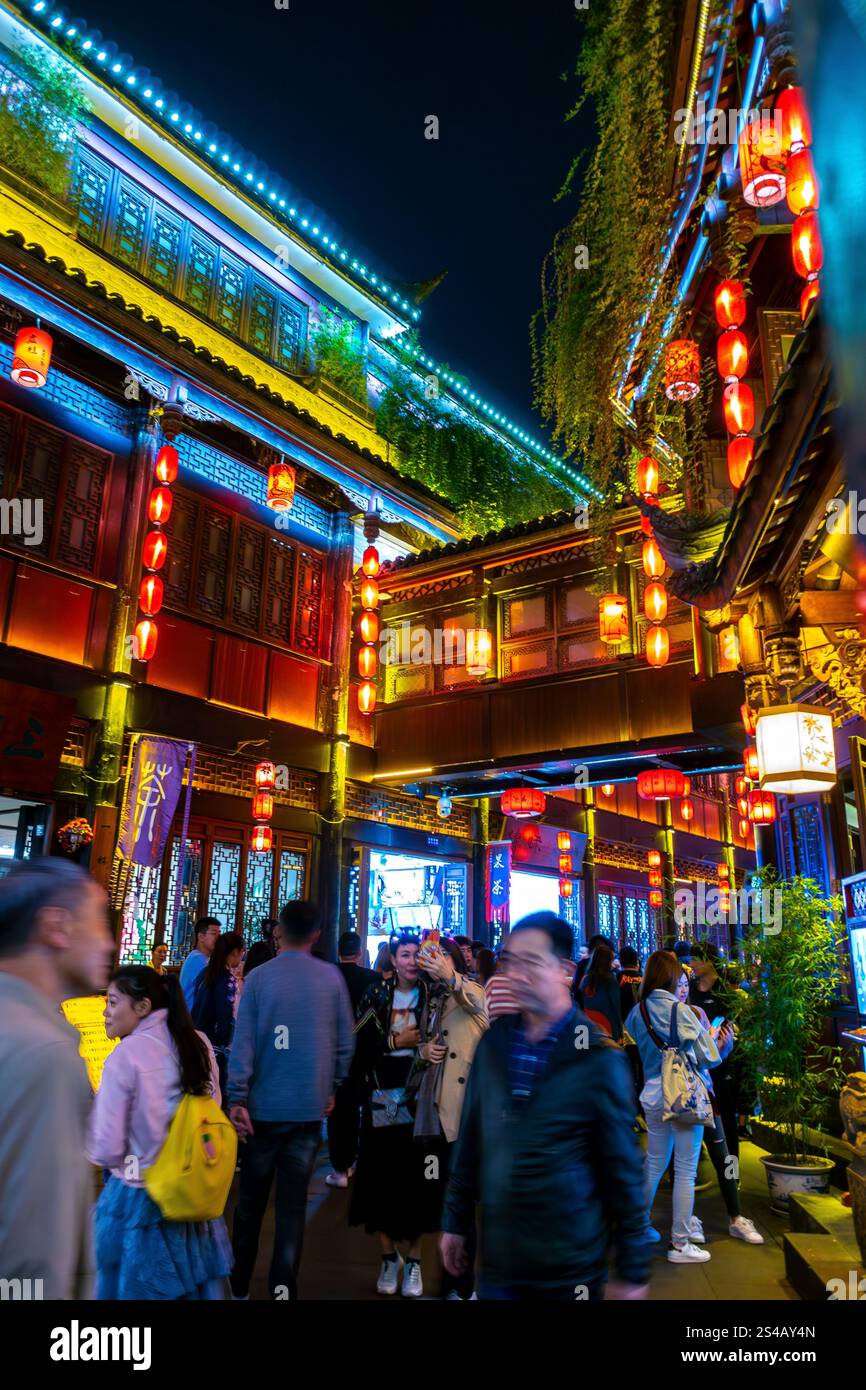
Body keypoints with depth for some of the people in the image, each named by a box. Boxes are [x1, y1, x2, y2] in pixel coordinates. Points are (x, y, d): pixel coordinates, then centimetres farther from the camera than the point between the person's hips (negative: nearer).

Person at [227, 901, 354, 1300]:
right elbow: (345, 1040, 1)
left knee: (251, 1199, 16)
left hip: (264, 1106, 0)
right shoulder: (331, 977, -3)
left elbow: (243, 1043, -10)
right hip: (310, 1107, 0)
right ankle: (283, 1284, 10)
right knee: (292, 1201, 10)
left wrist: (236, 1099, -7)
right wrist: (332, 1088, 12)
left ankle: (239, 1284, 28)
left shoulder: (259, 977, -8)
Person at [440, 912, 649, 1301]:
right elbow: (470, 1138, 7)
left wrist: (632, 1270, -5)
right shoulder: (493, 1042, -1)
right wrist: (455, 1221, 10)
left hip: (570, 1269, -3)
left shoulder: (599, 1059, -13)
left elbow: (623, 1170, -9)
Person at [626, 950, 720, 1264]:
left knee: (654, 1164, 20)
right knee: (685, 1171, 5)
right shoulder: (680, 1010, -15)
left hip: (653, 1096, 6)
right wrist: (720, 1040, 12)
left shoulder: (637, 1011, 1)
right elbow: (709, 1056, -7)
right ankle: (680, 1244, 12)